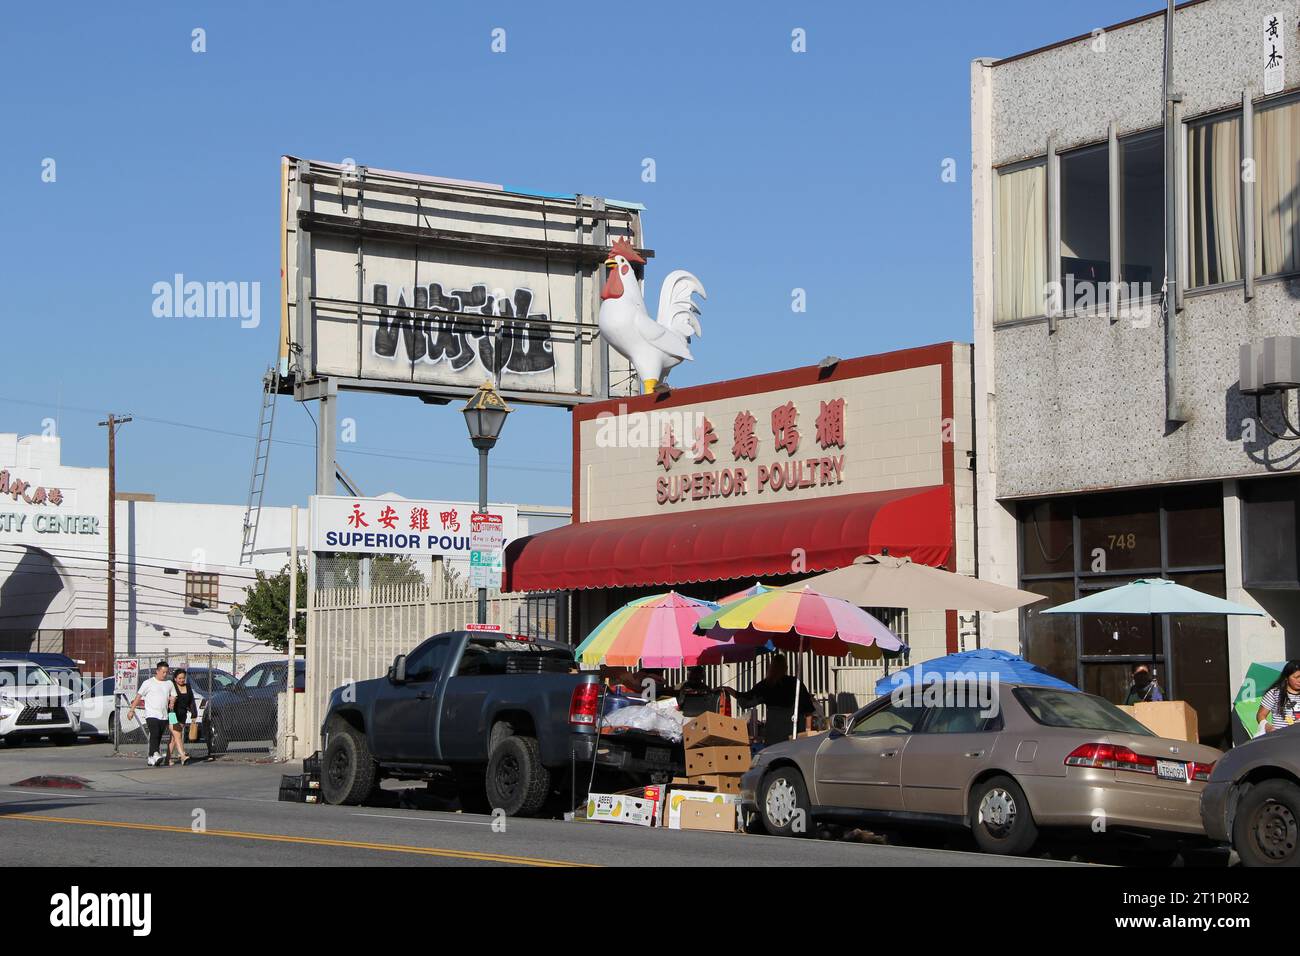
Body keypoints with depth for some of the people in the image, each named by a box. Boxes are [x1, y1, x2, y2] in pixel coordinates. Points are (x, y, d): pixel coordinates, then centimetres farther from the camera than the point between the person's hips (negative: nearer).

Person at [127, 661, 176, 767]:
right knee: (154, 734, -22)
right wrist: (131, 710, -2)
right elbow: (138, 697, 2)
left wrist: (172, 702, -2)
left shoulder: (169, 684, 14)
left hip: (163, 716, 5)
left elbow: (173, 697, 21)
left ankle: (151, 758, 13)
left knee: (158, 738, 6)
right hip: (151, 714, -5)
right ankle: (155, 754, -36)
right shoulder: (148, 683, 1)